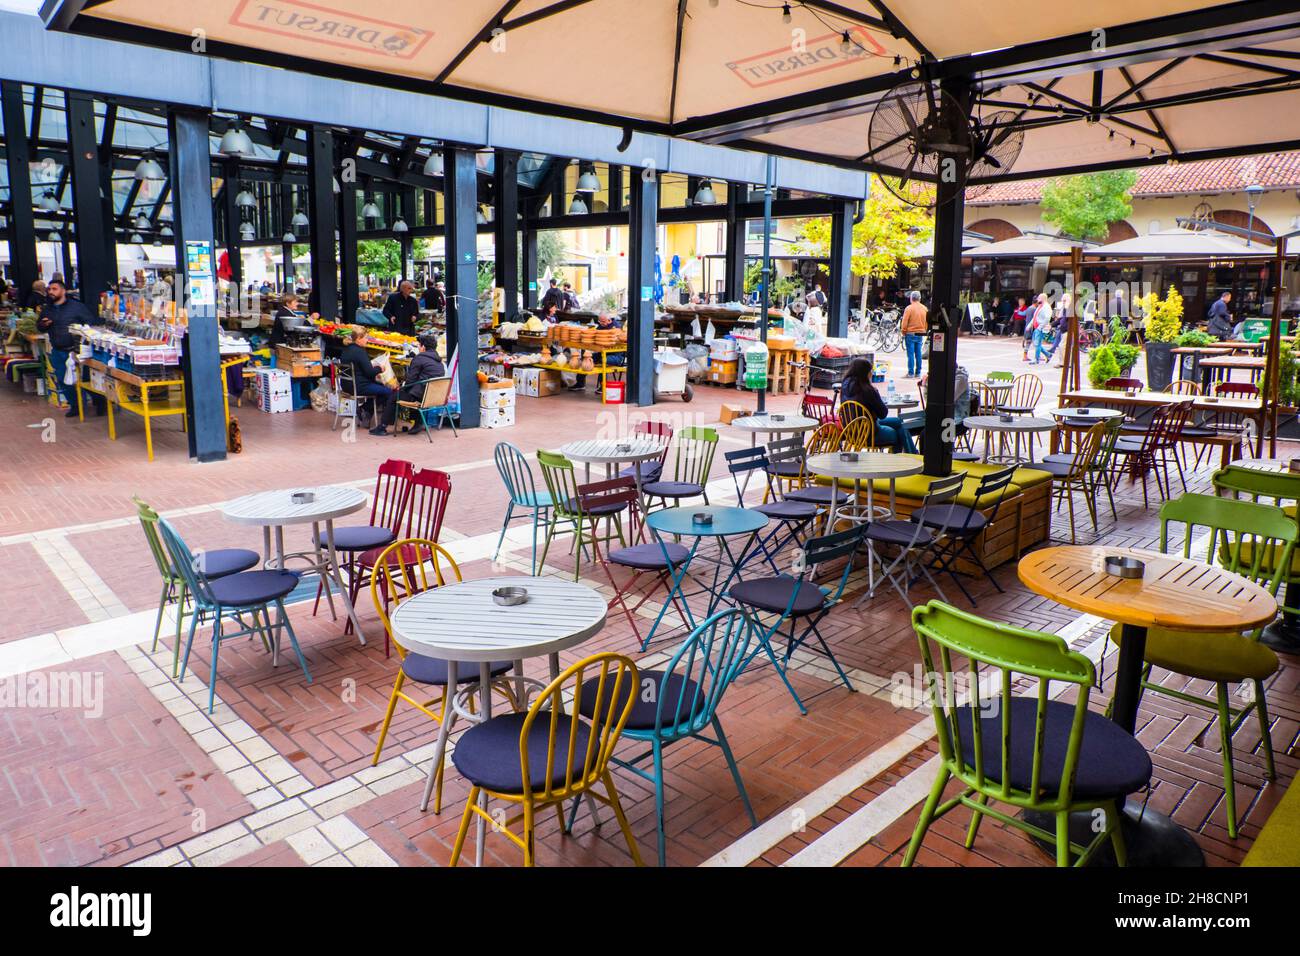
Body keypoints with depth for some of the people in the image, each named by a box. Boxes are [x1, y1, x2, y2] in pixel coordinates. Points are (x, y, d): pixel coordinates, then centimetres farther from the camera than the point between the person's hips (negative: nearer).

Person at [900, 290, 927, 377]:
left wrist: (903, 332, 0)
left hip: (910, 333, -5)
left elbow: (905, 322, -11)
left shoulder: (909, 308, -10)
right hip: (920, 334, 5)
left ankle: (910, 373, -5)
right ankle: (918, 373, 12)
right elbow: (927, 322, 12)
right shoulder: (924, 308, 6)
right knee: (918, 354, 8)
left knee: (911, 354, -4)